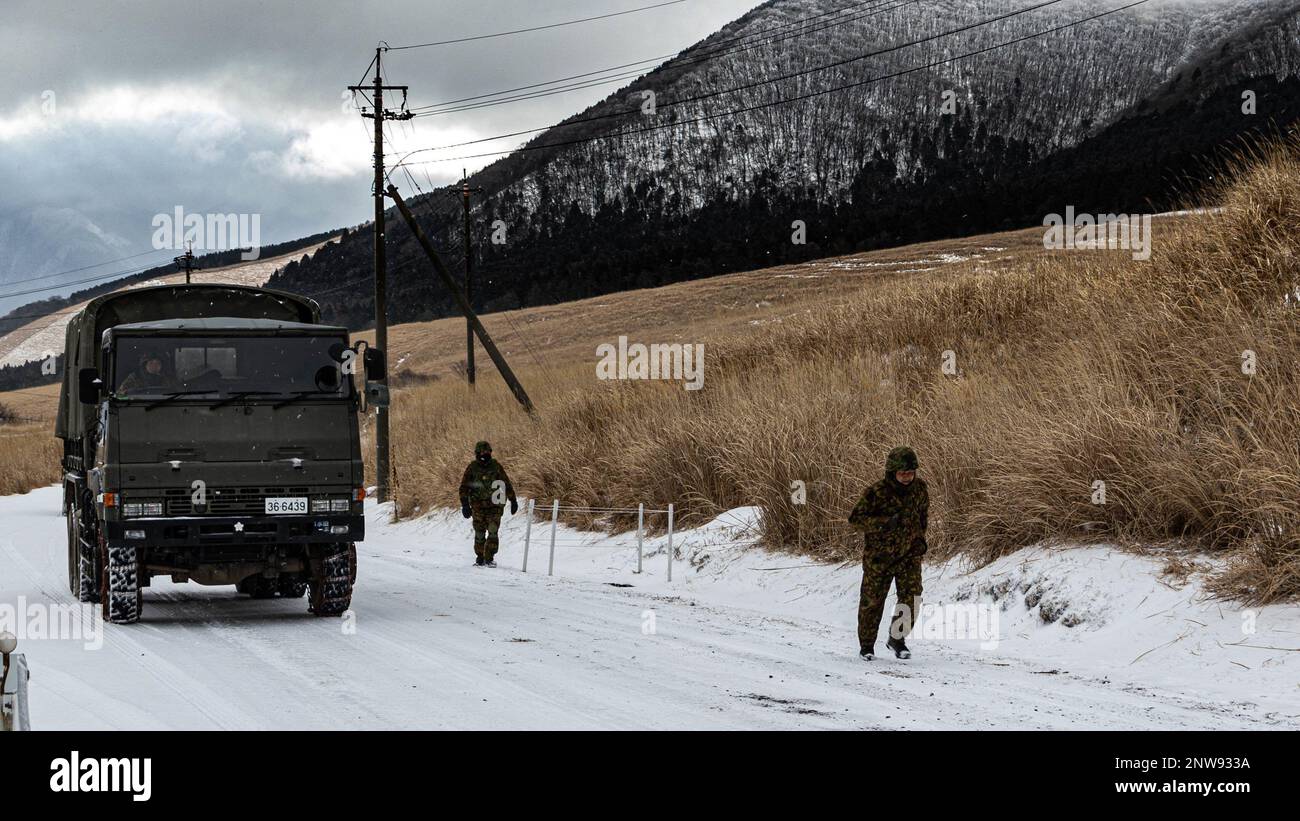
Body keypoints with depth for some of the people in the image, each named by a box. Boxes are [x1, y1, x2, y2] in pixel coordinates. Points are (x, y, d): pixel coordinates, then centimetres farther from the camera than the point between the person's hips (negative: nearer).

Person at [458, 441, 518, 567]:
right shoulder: (472, 468, -1)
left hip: (494, 506, 0)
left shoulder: (496, 466, 1)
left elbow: (507, 484, 9)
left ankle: (489, 558, -3)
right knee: (479, 534, 5)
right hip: (478, 507, 0)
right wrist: (465, 504, -7)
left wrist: (513, 501, 11)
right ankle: (480, 558, 16)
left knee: (493, 532, -9)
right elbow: (464, 487, 2)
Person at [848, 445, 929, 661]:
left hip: (909, 553, 3)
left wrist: (920, 537, 13)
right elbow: (855, 518, -19)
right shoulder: (877, 493, -19)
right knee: (872, 600, 6)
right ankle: (867, 645, 23)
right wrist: (885, 523, -30)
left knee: (911, 598, -8)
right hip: (879, 554, -3)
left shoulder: (919, 487, -4)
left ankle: (897, 639, 13)